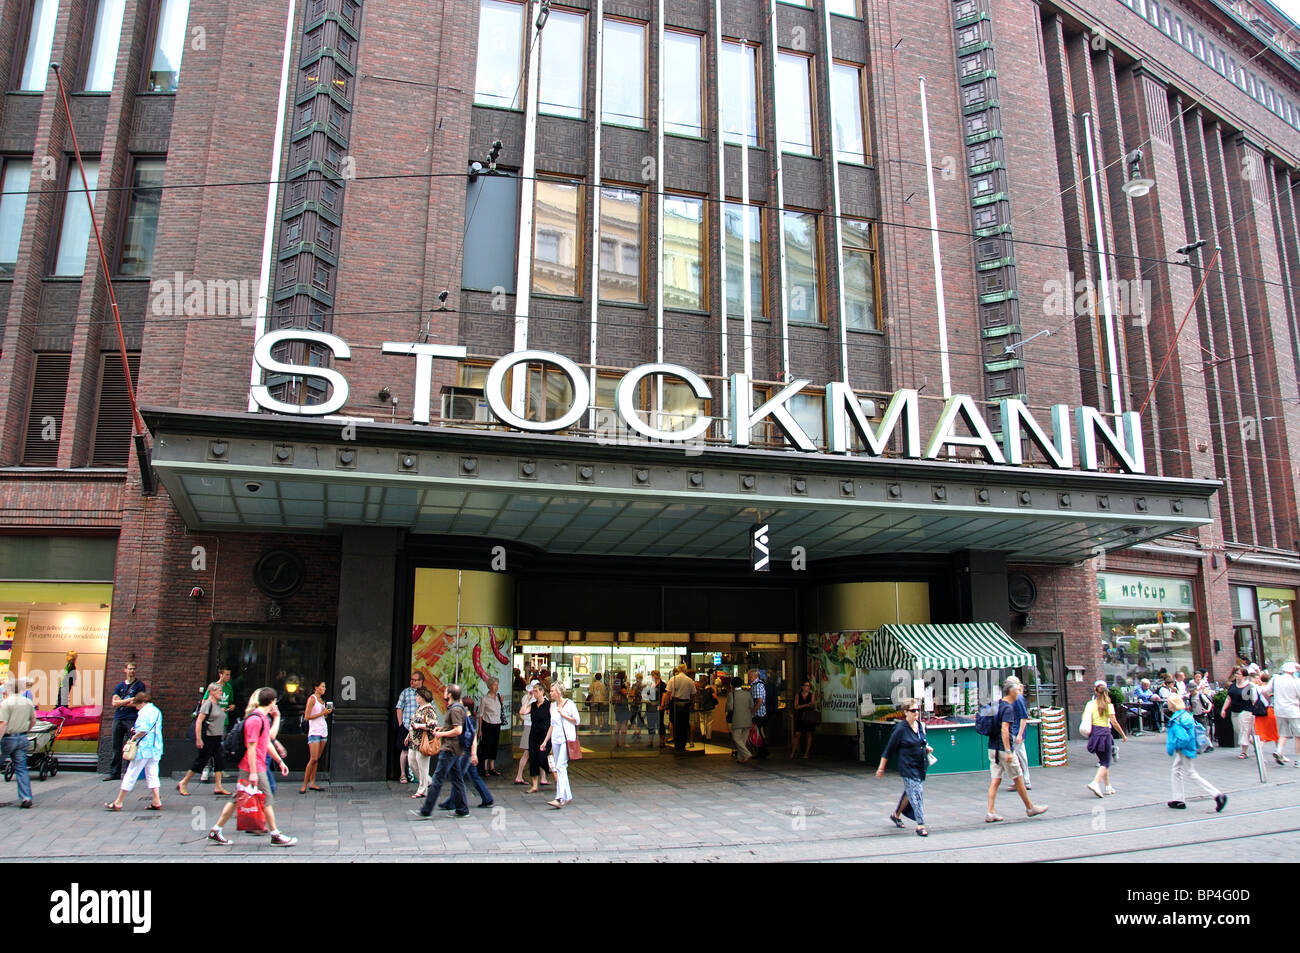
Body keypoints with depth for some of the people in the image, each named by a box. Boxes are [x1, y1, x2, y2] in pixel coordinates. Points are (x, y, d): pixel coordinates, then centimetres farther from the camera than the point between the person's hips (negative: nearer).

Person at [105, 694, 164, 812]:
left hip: (144, 748, -8)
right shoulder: (157, 711, 16)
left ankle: (118, 803, 9)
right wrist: (136, 730, 16)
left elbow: (143, 730, -22)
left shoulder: (144, 711, -10)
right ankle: (157, 802, 1)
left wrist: (133, 737, -7)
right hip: (156, 748, 8)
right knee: (152, 775, 9)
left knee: (131, 775, 1)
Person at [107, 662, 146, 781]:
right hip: (118, 719, 4)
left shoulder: (139, 685, 4)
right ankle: (114, 773, 14)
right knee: (116, 748, 7)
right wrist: (130, 700, -9)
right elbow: (114, 703, 3)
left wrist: (121, 702, -3)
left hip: (132, 719, -4)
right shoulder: (120, 685, 16)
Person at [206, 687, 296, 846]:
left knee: (238, 798, 13)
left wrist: (280, 761, 23)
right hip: (254, 767, -10)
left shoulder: (263, 718, 13)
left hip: (256, 767, 10)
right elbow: (251, 747, -21)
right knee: (267, 798, -1)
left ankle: (216, 831, 19)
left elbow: (267, 742, 21)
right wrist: (253, 772, -21)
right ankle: (275, 835, 8)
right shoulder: (256, 719, -19)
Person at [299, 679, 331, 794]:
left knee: (317, 759, 7)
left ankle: (312, 783, 11)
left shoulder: (321, 700, 16)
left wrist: (328, 712, 3)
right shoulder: (312, 699, -7)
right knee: (313, 759, -11)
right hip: (314, 732, -8)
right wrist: (322, 713, -13)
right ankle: (304, 785, -5)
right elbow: (306, 717, -12)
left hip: (323, 730, 8)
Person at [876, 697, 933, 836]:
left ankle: (896, 815, 37)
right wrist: (881, 768, -6)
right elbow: (889, 749, -9)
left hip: (921, 766, 7)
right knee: (916, 794, -11)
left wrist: (927, 748, 2)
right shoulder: (901, 729, -14)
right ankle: (920, 825, -7)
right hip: (908, 767, -7)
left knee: (910, 793, 18)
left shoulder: (921, 726, 4)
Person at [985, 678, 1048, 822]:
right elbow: (1004, 730, -23)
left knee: (995, 780, 5)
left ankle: (990, 813, 1)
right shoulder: (1008, 708, -15)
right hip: (1003, 749, -8)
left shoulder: (997, 705, 12)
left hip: (993, 748, 8)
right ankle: (1030, 808, 23)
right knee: (1018, 779, 8)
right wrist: (1008, 751, -24)